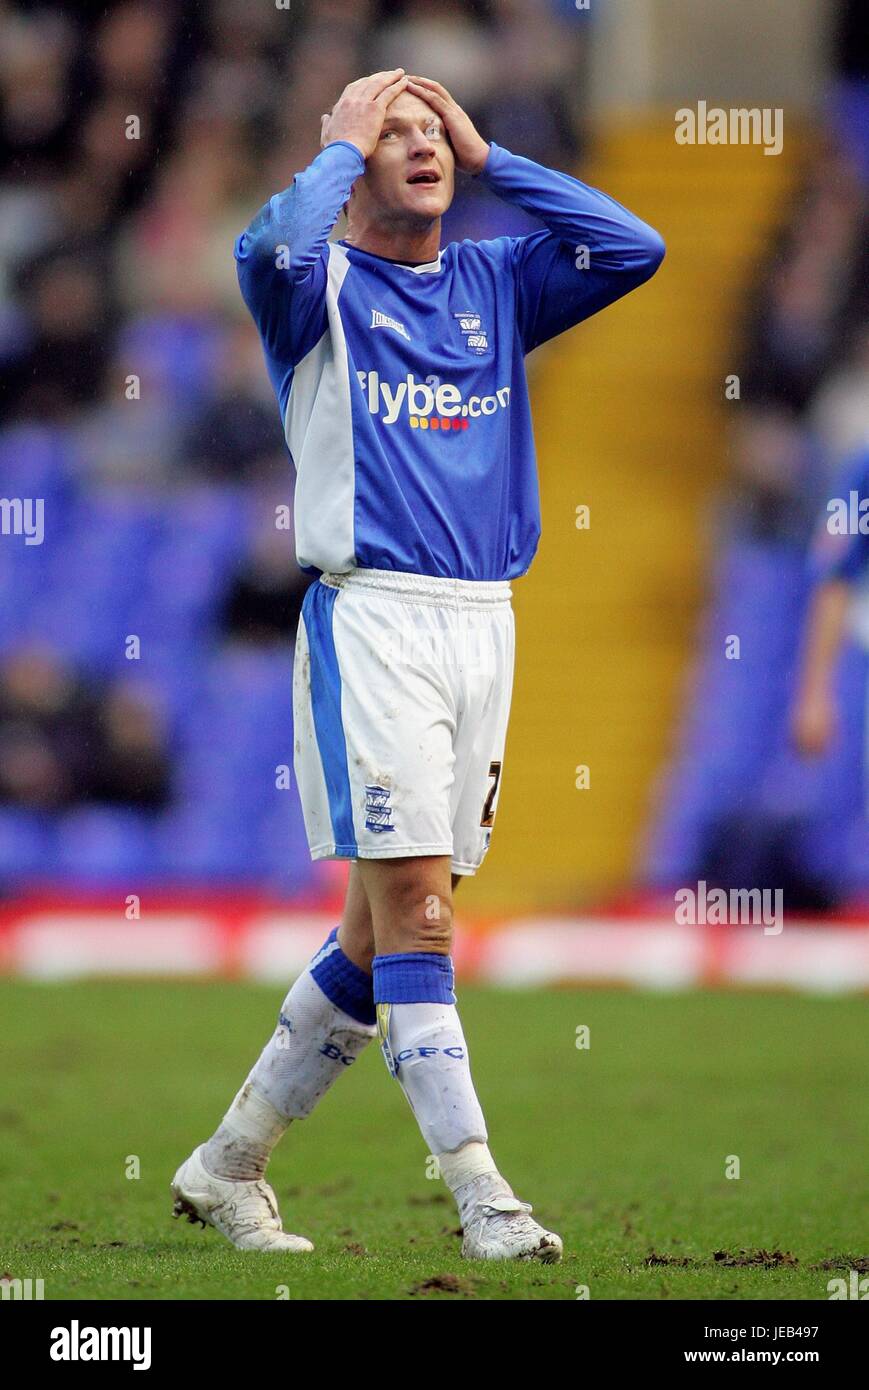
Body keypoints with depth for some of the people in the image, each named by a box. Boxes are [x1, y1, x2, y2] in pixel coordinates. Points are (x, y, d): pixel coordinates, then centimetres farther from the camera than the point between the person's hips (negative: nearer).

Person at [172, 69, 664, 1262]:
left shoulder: (496, 283, 17)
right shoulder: (323, 287, 2)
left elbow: (634, 249, 5)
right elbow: (273, 249, -21)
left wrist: (489, 156, 8)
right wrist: (342, 144, -5)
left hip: (483, 625, 6)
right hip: (372, 617, -6)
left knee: (389, 925, 8)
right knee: (412, 908, -13)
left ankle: (229, 1166, 19)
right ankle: (481, 1196, -16)